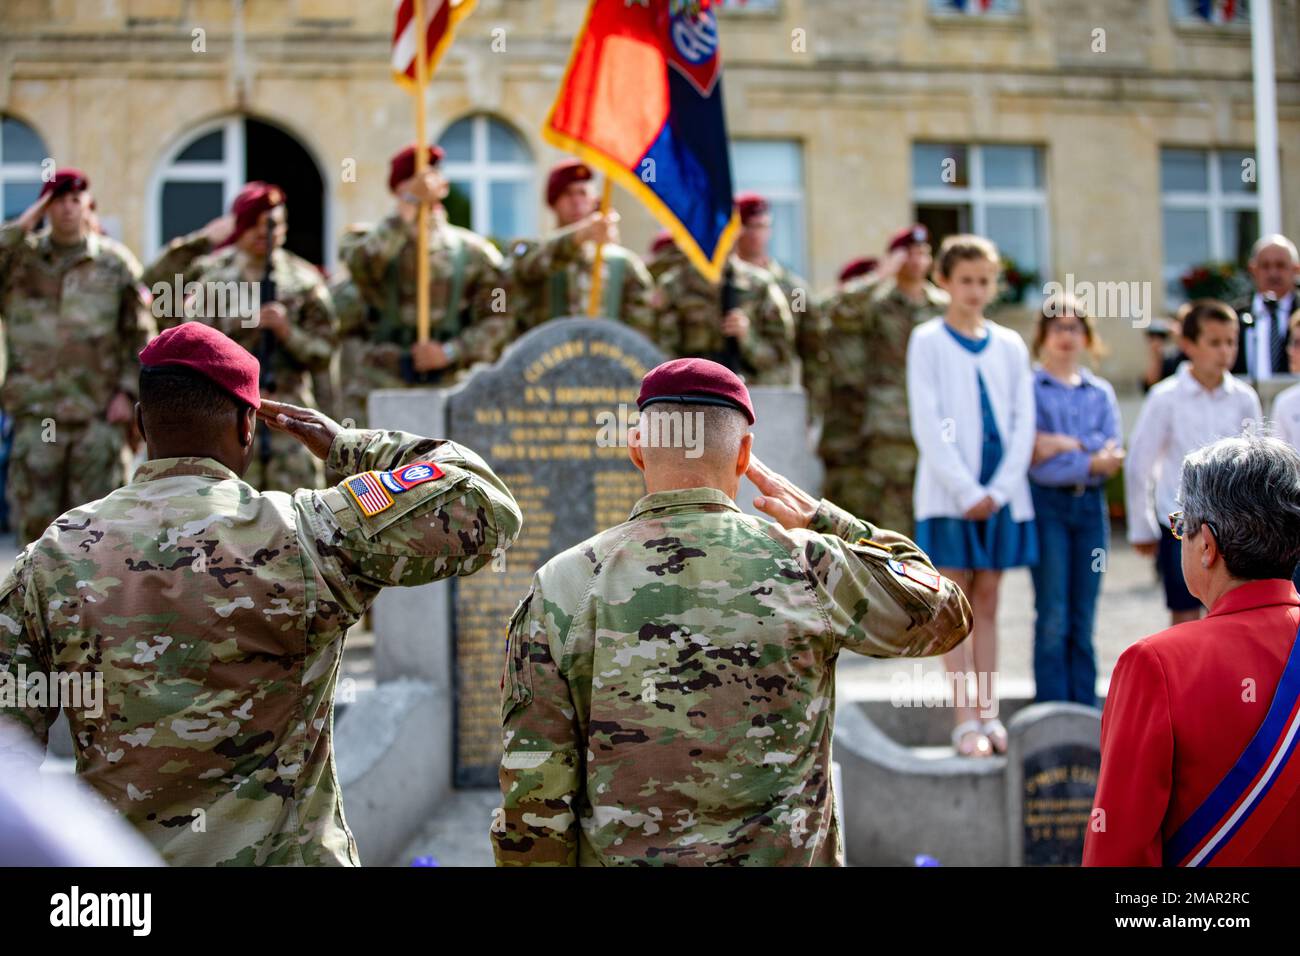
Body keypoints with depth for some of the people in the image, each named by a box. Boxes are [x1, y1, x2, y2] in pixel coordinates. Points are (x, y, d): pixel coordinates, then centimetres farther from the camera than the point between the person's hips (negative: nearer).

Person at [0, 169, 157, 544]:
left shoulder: (116, 262, 7)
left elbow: (141, 335, 6)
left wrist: (127, 391, -3)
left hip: (100, 414, -1)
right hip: (36, 413, 1)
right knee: (34, 516, 3)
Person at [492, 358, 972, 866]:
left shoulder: (560, 588, -10)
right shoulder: (807, 568, -10)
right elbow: (943, 614, 8)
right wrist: (822, 519, 12)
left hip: (618, 856, 0)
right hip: (786, 854, 0)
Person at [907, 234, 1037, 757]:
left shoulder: (1010, 345, 11)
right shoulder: (928, 341, 0)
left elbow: (1023, 422, 7)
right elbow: (928, 424, -6)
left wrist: (998, 490, -6)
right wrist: (967, 491, -13)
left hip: (1002, 494, 4)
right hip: (949, 493, -3)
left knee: (986, 602, 7)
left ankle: (988, 714, 10)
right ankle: (965, 719, -2)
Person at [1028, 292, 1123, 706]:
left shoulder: (1101, 392, 14)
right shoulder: (1029, 388, 1)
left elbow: (1113, 453, 2)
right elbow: (1033, 459, -9)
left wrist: (1066, 443, -10)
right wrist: (1089, 459, -9)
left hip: (1090, 505, 4)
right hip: (1047, 504, -4)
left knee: (1083, 618, 7)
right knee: (1053, 617, -6)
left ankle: (1086, 711, 12)